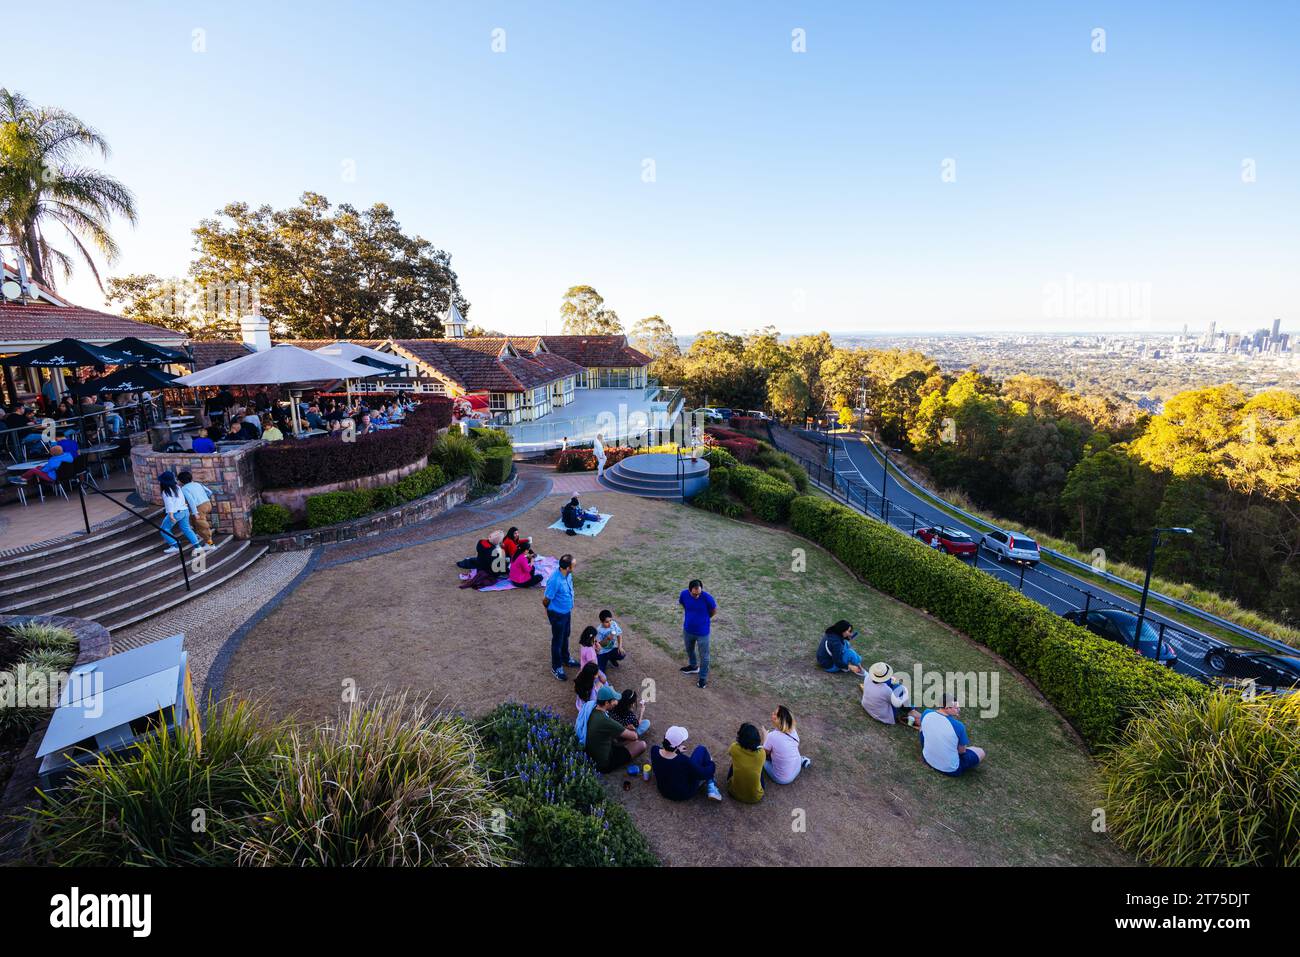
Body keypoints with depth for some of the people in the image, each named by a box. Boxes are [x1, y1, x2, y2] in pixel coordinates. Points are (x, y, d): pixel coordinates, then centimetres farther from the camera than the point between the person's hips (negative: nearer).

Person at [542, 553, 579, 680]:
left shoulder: (568, 575, -10)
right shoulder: (554, 580, -35)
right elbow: (545, 600, -21)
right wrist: (551, 611, -2)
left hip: (567, 612, 7)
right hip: (557, 614, -7)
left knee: (565, 637, 26)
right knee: (557, 640, 11)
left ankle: (566, 659, 48)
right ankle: (556, 667, 30)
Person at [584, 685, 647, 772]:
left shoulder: (592, 711, -9)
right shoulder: (606, 721, -33)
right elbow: (633, 736, -20)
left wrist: (626, 728, 3)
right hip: (603, 764, -8)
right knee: (642, 745, -6)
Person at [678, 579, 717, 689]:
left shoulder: (707, 597, -30)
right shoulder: (684, 594, -20)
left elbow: (714, 610, -9)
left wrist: (703, 618, 2)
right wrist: (690, 617, 3)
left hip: (702, 632, -4)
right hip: (688, 630, 4)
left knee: (704, 656, 14)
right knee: (689, 650, 28)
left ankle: (703, 677, 36)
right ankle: (693, 666, 56)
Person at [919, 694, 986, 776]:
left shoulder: (926, 713, -17)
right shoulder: (958, 726, -29)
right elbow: (962, 751, -12)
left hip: (928, 759, 4)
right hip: (950, 770, -3)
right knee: (980, 752, 17)